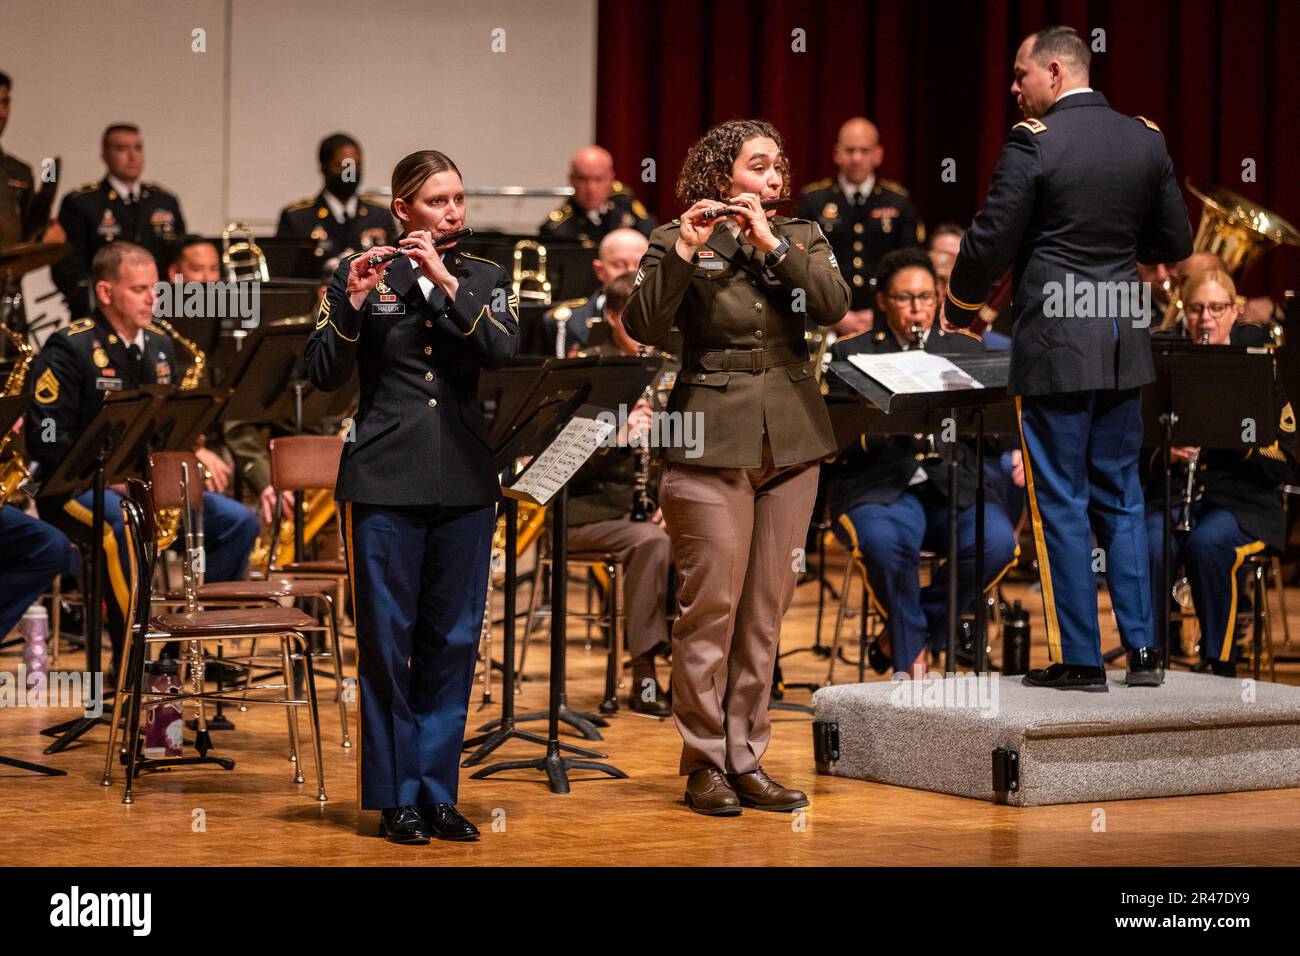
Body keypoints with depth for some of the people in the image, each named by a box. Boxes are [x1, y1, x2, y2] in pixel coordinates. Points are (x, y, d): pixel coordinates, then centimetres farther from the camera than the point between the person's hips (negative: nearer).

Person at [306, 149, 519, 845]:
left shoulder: (484, 279, 9)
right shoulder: (360, 276, 2)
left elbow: (503, 349, -10)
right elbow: (324, 375, -6)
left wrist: (445, 280, -17)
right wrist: (353, 302, -19)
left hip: (463, 480, 3)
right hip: (385, 480, -3)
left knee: (453, 641, 5)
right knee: (387, 640, -1)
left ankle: (437, 793, 13)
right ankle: (395, 797, 7)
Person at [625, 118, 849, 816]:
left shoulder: (802, 238, 11)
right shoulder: (678, 242, -1)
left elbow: (834, 305, -7)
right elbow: (643, 326, -14)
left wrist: (771, 242, -14)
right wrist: (683, 253, -23)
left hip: (791, 442, 4)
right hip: (713, 442, -4)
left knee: (766, 611, 7)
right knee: (710, 606, -4)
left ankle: (747, 758, 13)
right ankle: (703, 764, 5)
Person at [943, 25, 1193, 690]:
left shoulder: (1033, 142, -13)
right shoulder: (1145, 141, 4)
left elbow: (991, 243, -11)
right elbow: (1176, 242, 10)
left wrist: (960, 305, 7)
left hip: (1053, 347, -6)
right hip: (1124, 340, 6)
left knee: (1061, 503, 1)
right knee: (1120, 498, 14)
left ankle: (1080, 660, 4)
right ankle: (1142, 649, 12)